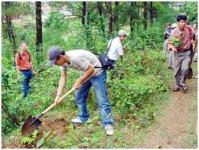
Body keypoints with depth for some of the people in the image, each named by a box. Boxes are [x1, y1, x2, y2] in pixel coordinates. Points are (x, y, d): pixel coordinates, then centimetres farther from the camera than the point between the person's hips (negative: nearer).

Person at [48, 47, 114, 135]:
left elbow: (91, 69, -28)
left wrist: (79, 81, -23)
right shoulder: (63, 61, -8)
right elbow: (63, 77, -3)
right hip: (87, 73, 9)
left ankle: (108, 125, -3)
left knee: (102, 100, -10)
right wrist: (58, 95, -9)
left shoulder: (75, 57, -35)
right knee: (79, 95, 13)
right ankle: (83, 117, 29)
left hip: (97, 73, -9)